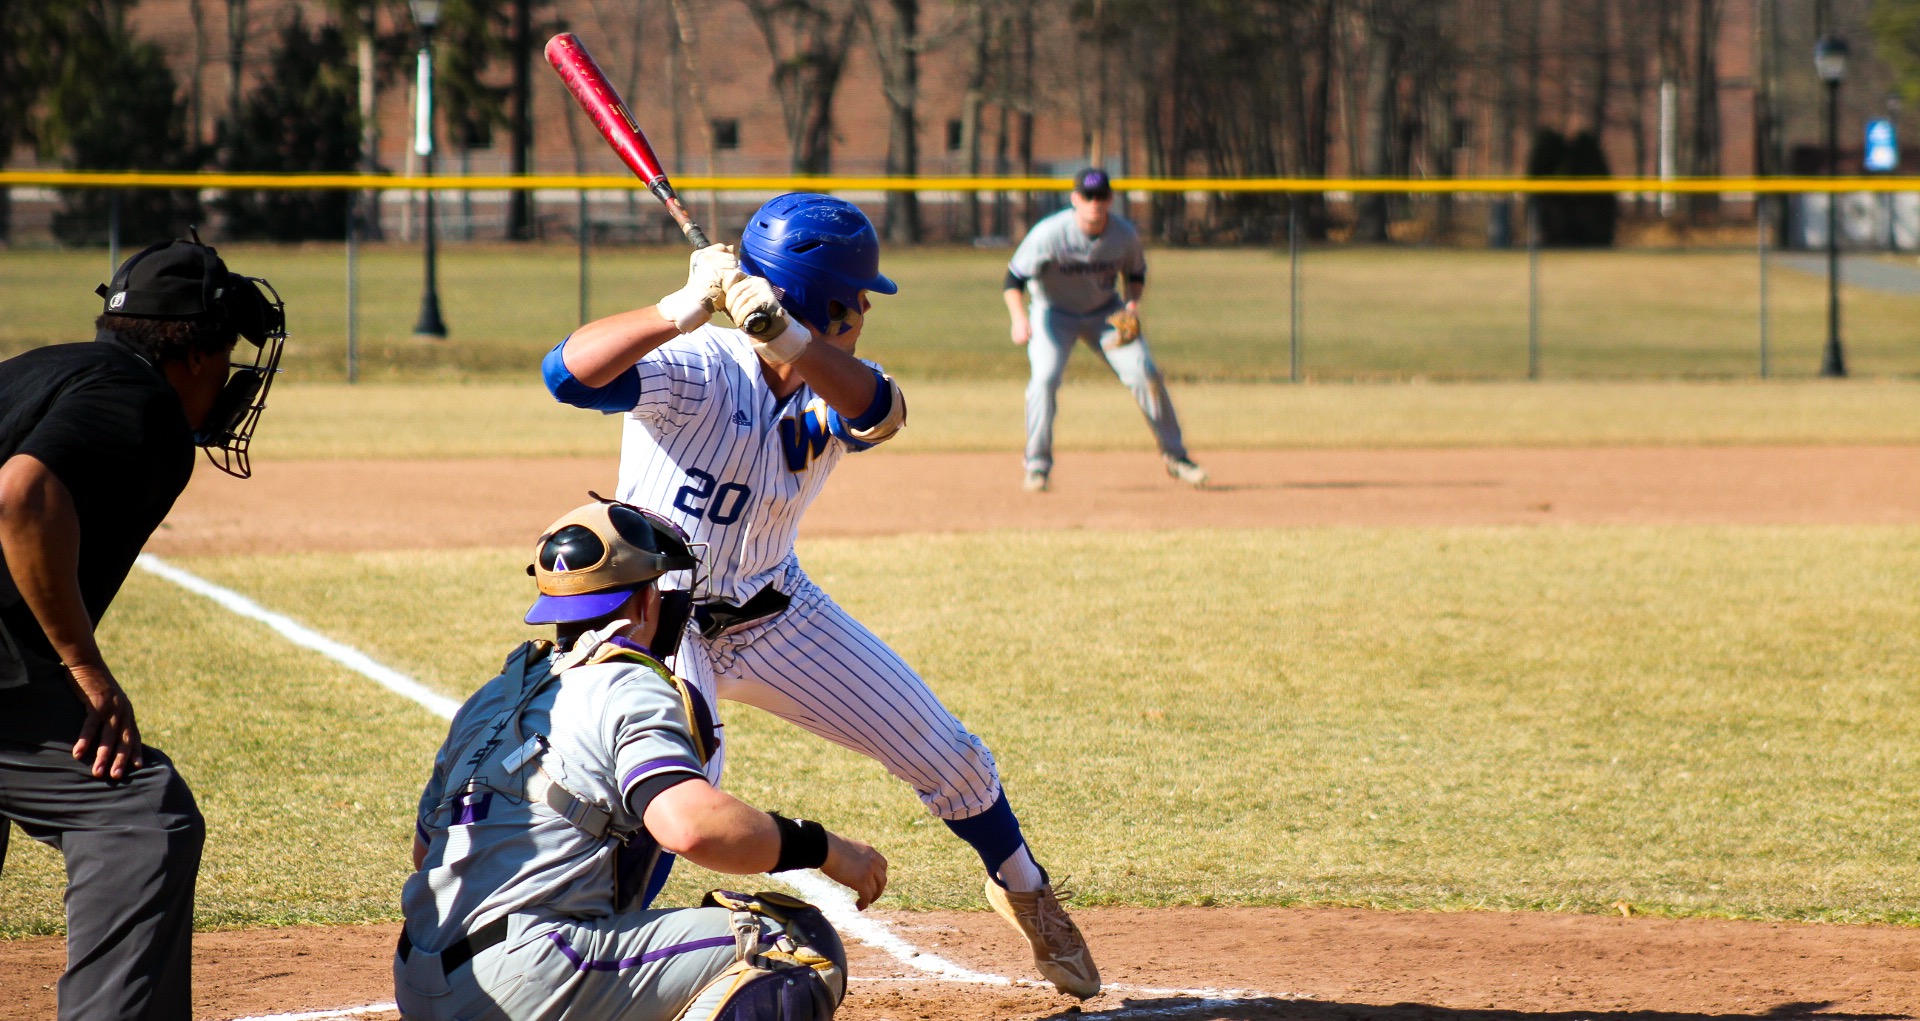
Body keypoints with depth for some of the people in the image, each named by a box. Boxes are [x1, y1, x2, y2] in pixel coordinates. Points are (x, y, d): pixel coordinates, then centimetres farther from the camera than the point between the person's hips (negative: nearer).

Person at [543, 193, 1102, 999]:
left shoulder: (832, 393, -9)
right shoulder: (697, 371, -25)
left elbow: (879, 411, -36)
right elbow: (569, 372, -42)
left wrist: (785, 336, -53)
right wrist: (683, 310, -55)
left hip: (780, 615, 6)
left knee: (946, 756, 11)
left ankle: (1021, 889, 38)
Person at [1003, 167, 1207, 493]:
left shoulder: (1125, 234, -16)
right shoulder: (1049, 234, -27)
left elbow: (1136, 274, 3)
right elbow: (1014, 278, -23)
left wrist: (1132, 304, -17)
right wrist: (1019, 318, -39)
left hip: (1105, 312, 3)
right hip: (1054, 312, -3)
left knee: (1145, 373, -8)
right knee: (1045, 377, -23)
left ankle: (1174, 455, 7)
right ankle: (1037, 465, -9)